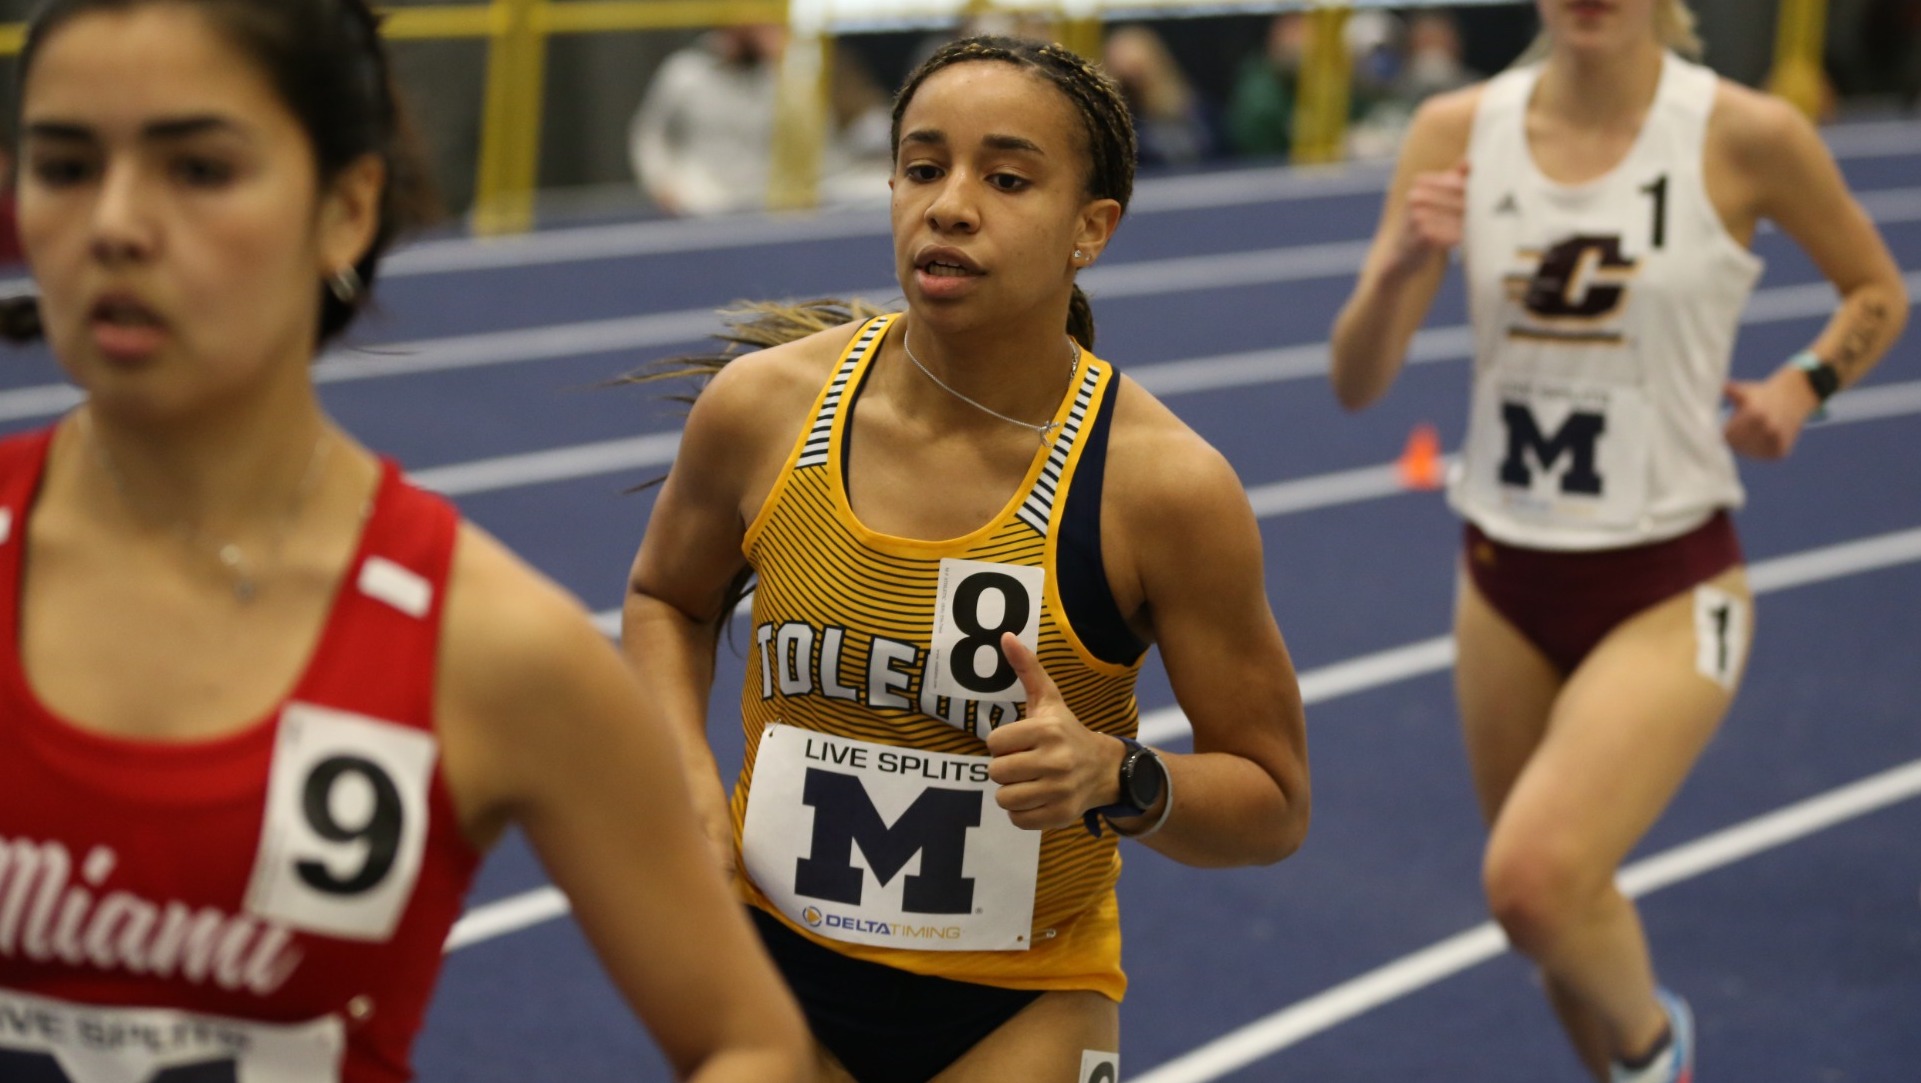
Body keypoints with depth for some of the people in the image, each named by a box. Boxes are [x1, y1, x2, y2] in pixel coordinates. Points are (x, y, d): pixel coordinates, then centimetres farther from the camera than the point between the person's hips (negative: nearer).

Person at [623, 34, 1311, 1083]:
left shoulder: (1164, 483, -17)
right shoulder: (763, 408, -10)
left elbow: (1272, 806, -7)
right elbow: (665, 599, 12)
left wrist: (1118, 779, -26)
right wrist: (689, 780, -5)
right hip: (771, 968, 2)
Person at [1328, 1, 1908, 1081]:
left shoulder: (1745, 136, -12)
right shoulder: (1459, 132, -4)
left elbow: (1879, 291, 6)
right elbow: (1358, 385, -4)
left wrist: (1804, 382, -13)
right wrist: (1399, 269, -24)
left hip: (1669, 593, -4)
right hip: (1505, 581, 4)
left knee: (1533, 878, -21)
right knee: (1555, 906, 14)